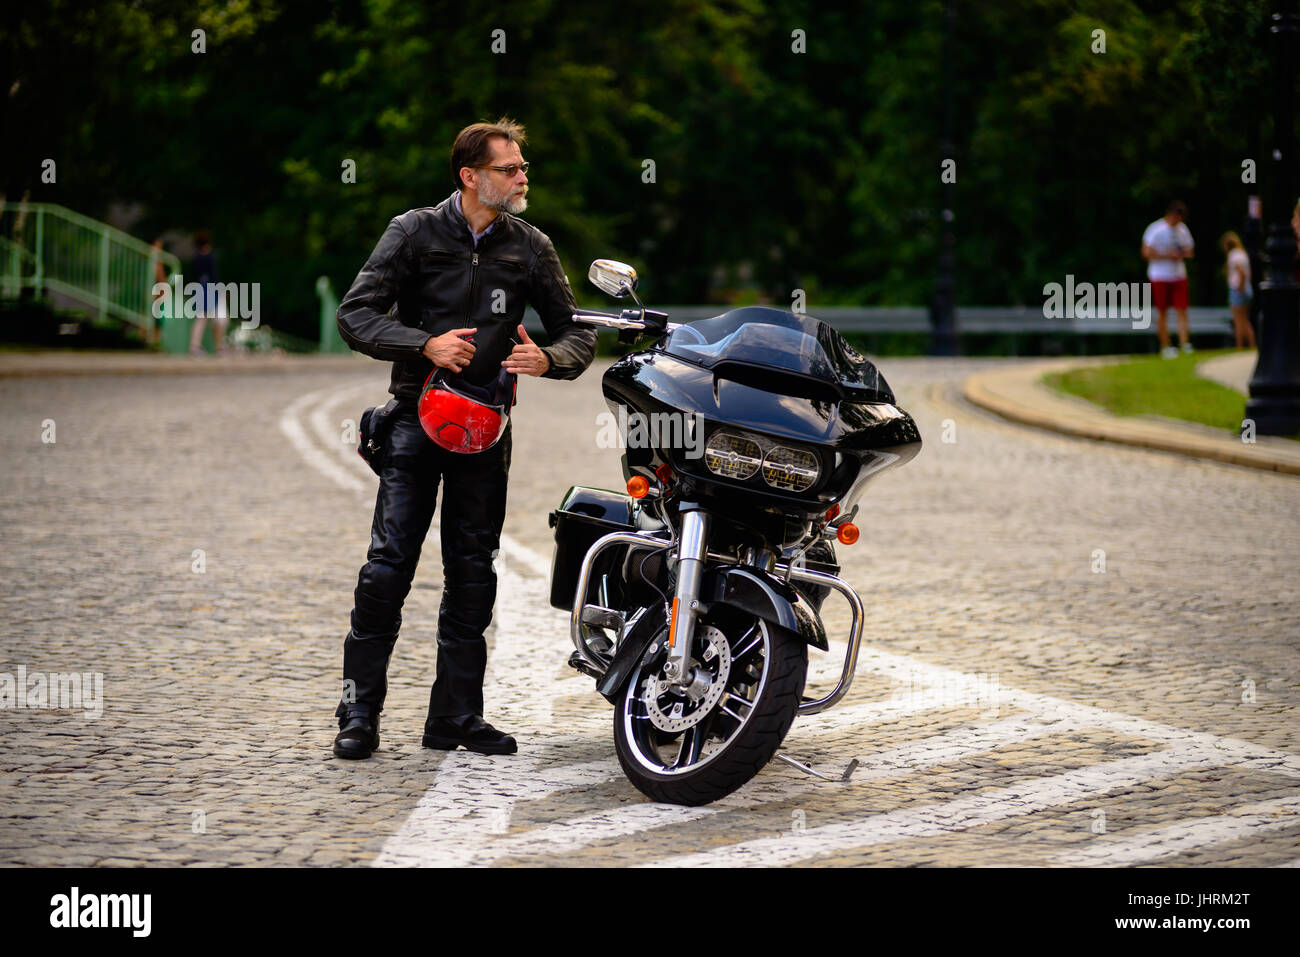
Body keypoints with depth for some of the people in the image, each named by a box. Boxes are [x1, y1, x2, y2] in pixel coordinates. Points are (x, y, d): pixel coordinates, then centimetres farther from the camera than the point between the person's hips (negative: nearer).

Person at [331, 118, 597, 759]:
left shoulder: (530, 247, 7)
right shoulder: (415, 232, -2)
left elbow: (577, 334, 9)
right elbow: (355, 315, -6)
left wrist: (548, 359, -14)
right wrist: (425, 344, -21)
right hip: (417, 413, -3)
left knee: (472, 573, 6)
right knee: (389, 564, -10)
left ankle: (456, 717, 13)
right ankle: (359, 713, -3)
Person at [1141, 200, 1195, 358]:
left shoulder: (1183, 229, 8)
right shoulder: (1155, 229, -8)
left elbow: (1189, 252, 16)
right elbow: (1147, 253, -11)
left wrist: (1183, 253, -8)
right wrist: (1168, 255, -17)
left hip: (1179, 276, 4)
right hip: (1160, 277, -4)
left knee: (1182, 310, -6)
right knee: (1162, 312, 4)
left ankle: (1185, 344, -10)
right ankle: (1165, 346, 11)